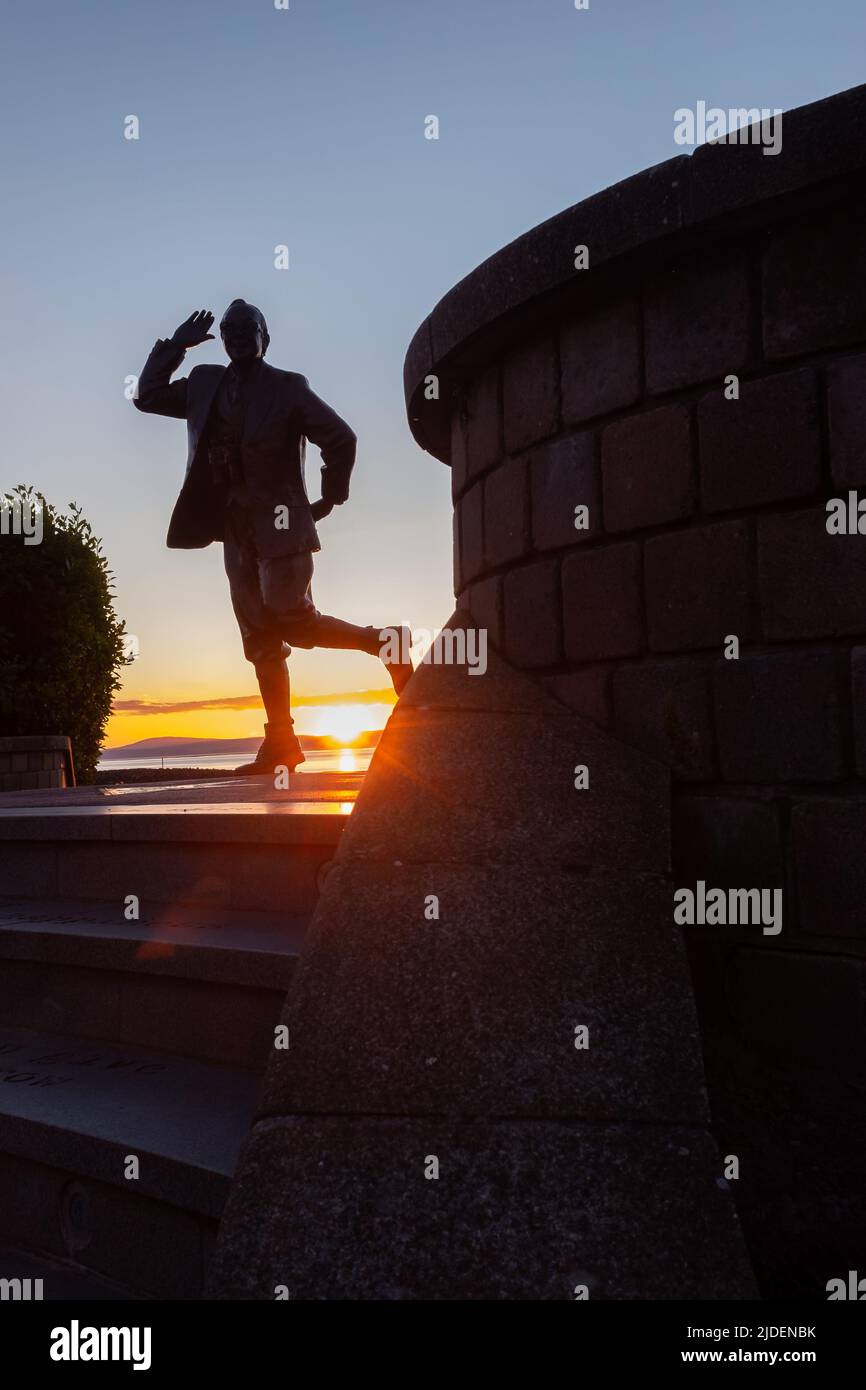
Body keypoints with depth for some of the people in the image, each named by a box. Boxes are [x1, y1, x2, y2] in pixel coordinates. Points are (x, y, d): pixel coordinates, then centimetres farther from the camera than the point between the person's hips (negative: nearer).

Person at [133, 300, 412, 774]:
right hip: (236, 531, 6)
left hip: (279, 524, -6)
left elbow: (341, 438, -4)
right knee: (261, 641, 4)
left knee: (293, 621, -17)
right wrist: (176, 344, 11)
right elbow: (148, 396, 19)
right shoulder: (205, 386, 16)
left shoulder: (287, 388, 0)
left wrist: (330, 499, -2)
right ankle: (280, 743, 6)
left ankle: (383, 642, 4)